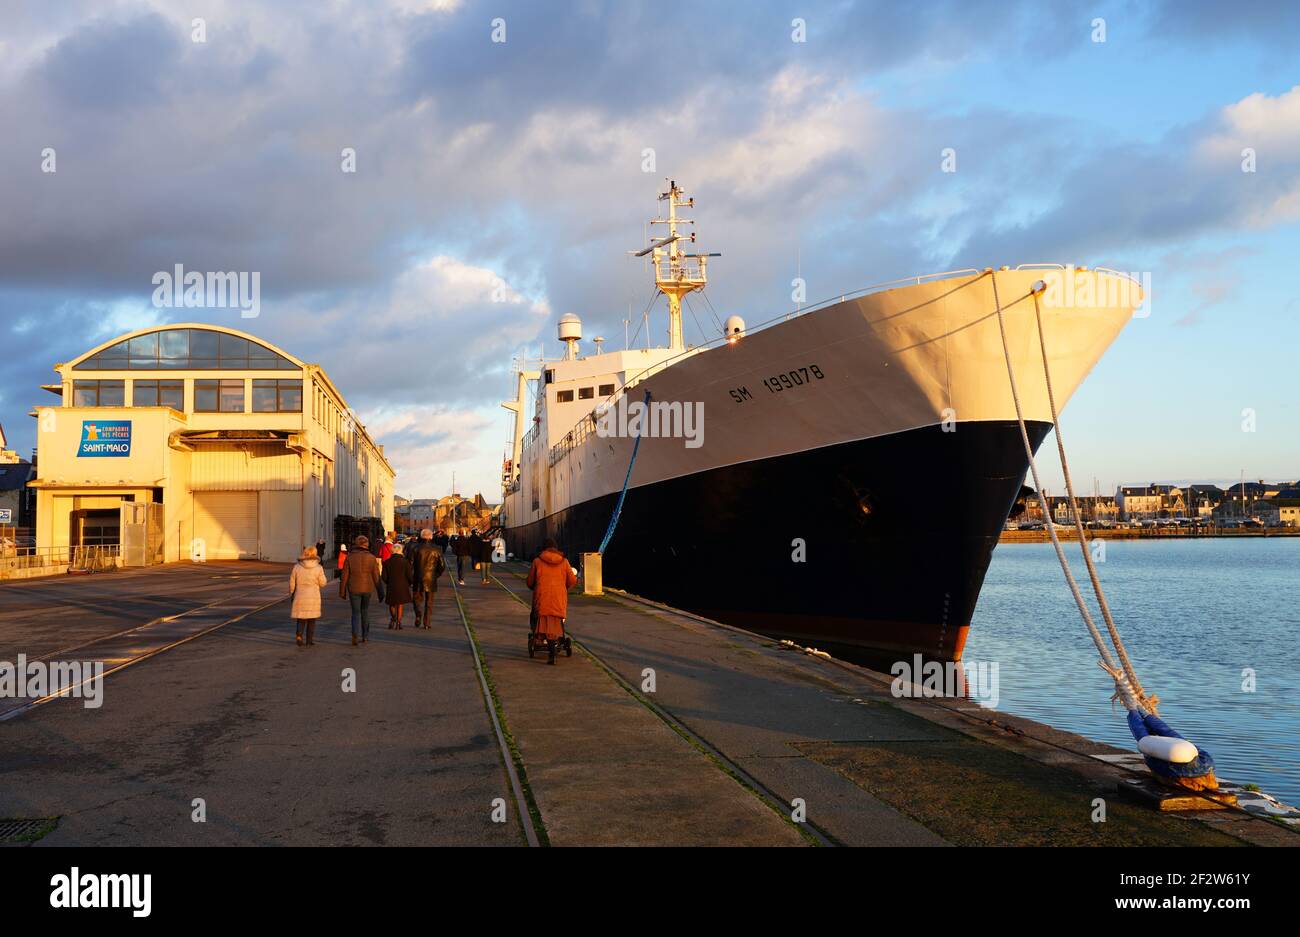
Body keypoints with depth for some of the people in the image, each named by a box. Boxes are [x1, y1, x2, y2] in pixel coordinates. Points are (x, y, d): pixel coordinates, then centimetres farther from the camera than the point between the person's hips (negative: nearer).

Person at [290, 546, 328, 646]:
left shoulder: (297, 567, -5)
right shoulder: (318, 568, -9)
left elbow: (292, 583, 0)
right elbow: (322, 582, -5)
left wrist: (292, 594, 14)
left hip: (300, 597, 1)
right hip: (313, 597, -1)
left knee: (301, 618, 11)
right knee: (311, 619, 12)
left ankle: (299, 635, -11)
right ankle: (309, 640, 11)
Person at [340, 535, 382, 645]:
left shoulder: (349, 557, -4)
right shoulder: (372, 558, -4)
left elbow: (344, 576, -3)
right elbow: (376, 577, -1)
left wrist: (342, 592, 5)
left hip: (354, 589, -1)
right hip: (367, 588, 1)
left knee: (356, 612, 6)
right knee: (365, 612, 16)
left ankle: (355, 633, -19)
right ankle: (365, 637, 20)